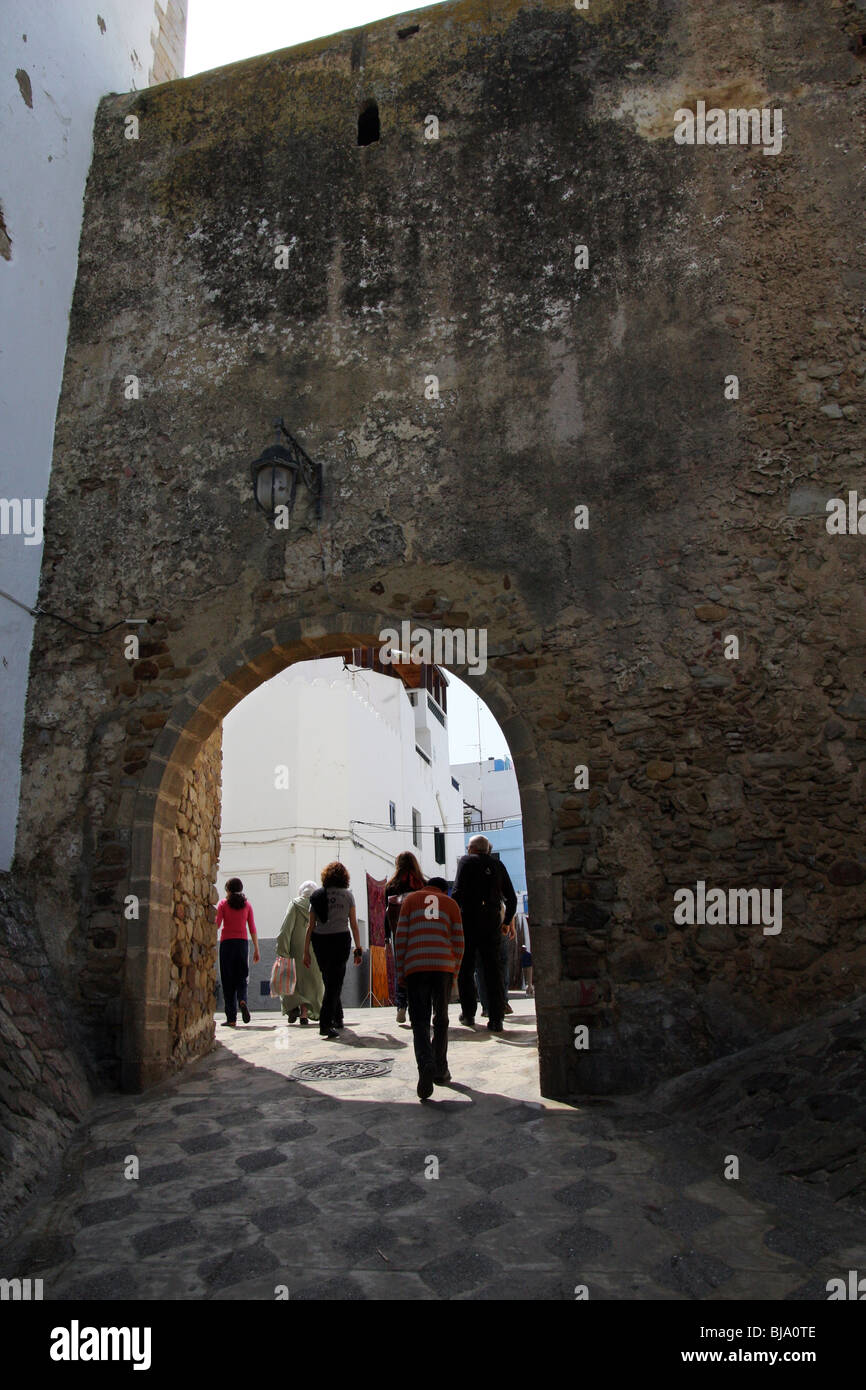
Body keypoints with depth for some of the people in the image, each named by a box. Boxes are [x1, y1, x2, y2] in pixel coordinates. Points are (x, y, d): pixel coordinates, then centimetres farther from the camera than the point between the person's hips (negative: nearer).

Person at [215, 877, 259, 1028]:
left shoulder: (223, 903, 2)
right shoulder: (247, 904, 8)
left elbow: (217, 925, -7)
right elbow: (252, 928, 6)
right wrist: (256, 949, 8)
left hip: (227, 943, -2)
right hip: (242, 943, 2)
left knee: (228, 981, 3)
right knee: (241, 978, 10)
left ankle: (231, 1018, 1)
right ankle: (242, 1000, -20)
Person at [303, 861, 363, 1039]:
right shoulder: (347, 894, 3)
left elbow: (311, 925, 3)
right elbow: (354, 924, 3)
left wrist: (306, 951, 6)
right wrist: (358, 949, 9)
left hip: (319, 940, 2)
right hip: (341, 939, -2)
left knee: (329, 981, 18)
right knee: (335, 982, 1)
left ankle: (337, 1018, 31)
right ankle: (325, 1024, -11)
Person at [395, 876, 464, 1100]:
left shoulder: (411, 899, 15)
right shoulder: (451, 904, 17)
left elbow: (400, 936, 7)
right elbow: (458, 941, 10)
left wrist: (400, 971, 10)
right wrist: (454, 972, 17)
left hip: (415, 966, -1)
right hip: (443, 966, 1)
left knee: (420, 1020, 0)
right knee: (441, 1019, 15)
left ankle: (426, 1064, -22)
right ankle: (440, 1071, 19)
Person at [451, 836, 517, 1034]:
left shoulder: (466, 861, 0)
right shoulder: (498, 866, 12)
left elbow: (458, 892, -11)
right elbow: (511, 898, 13)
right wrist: (506, 921, 22)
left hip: (469, 921, -3)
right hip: (492, 923, 3)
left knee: (465, 969, 10)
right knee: (493, 971, 5)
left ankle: (468, 1014, 14)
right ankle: (496, 1019, 2)